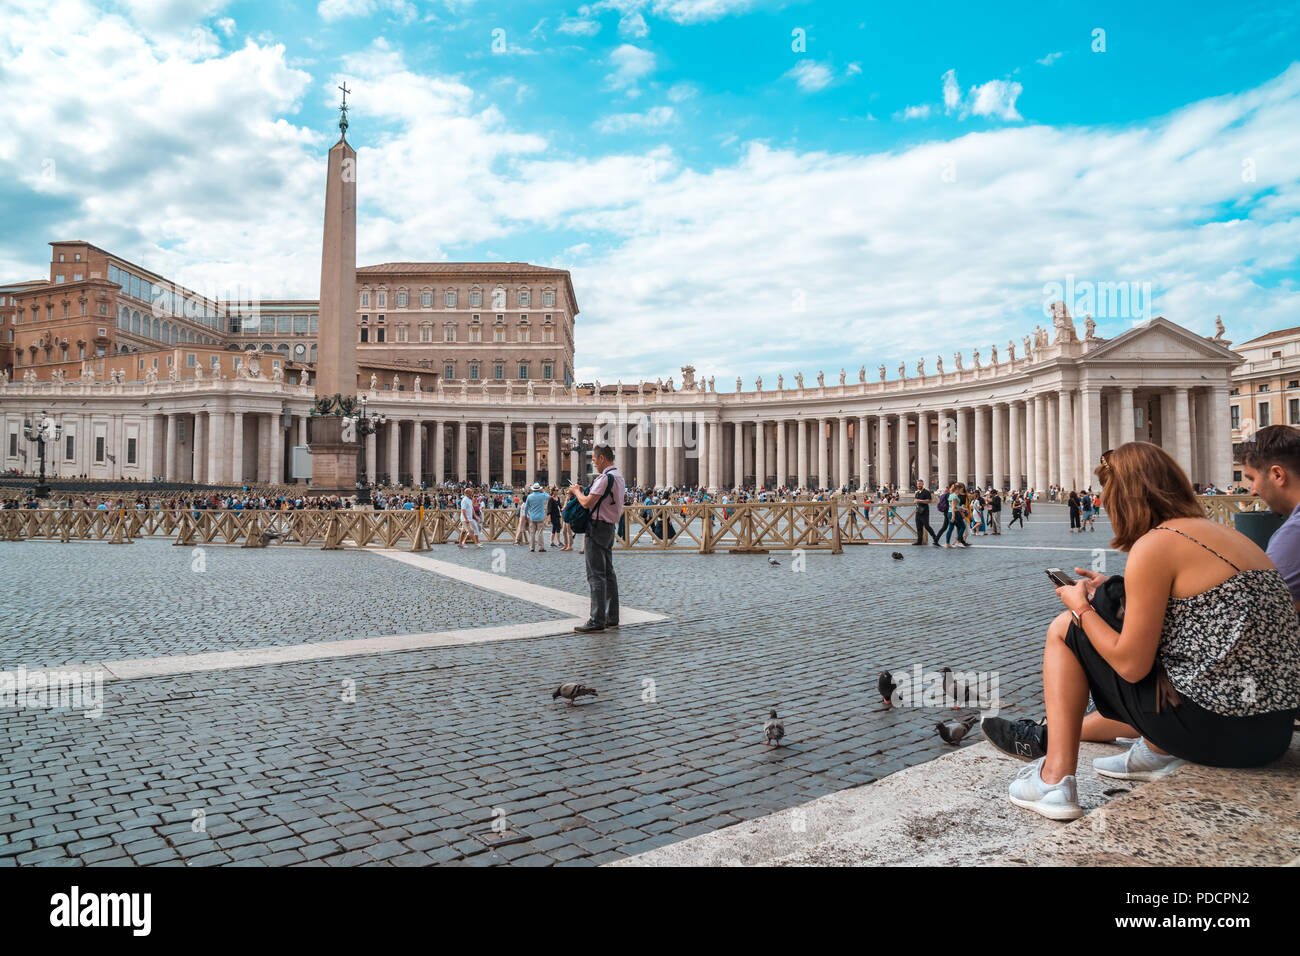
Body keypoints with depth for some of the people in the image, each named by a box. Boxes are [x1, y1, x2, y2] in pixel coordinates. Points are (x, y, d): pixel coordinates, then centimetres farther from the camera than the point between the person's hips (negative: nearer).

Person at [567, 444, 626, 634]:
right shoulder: (619, 478, 15)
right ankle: (612, 618, 19)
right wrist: (582, 491, 17)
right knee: (608, 572, 14)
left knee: (596, 575, -8)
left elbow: (587, 502, -21)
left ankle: (597, 621, -7)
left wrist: (576, 490, -2)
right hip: (610, 527, 10)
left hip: (598, 527, -10)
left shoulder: (605, 478, -17)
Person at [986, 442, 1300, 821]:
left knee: (1064, 630, 4)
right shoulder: (1225, 534, 12)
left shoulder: (1154, 545, -14)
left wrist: (1081, 608, 2)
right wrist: (1114, 593, 21)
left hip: (1214, 728, -9)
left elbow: (1131, 665, -13)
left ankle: (1055, 780, 2)